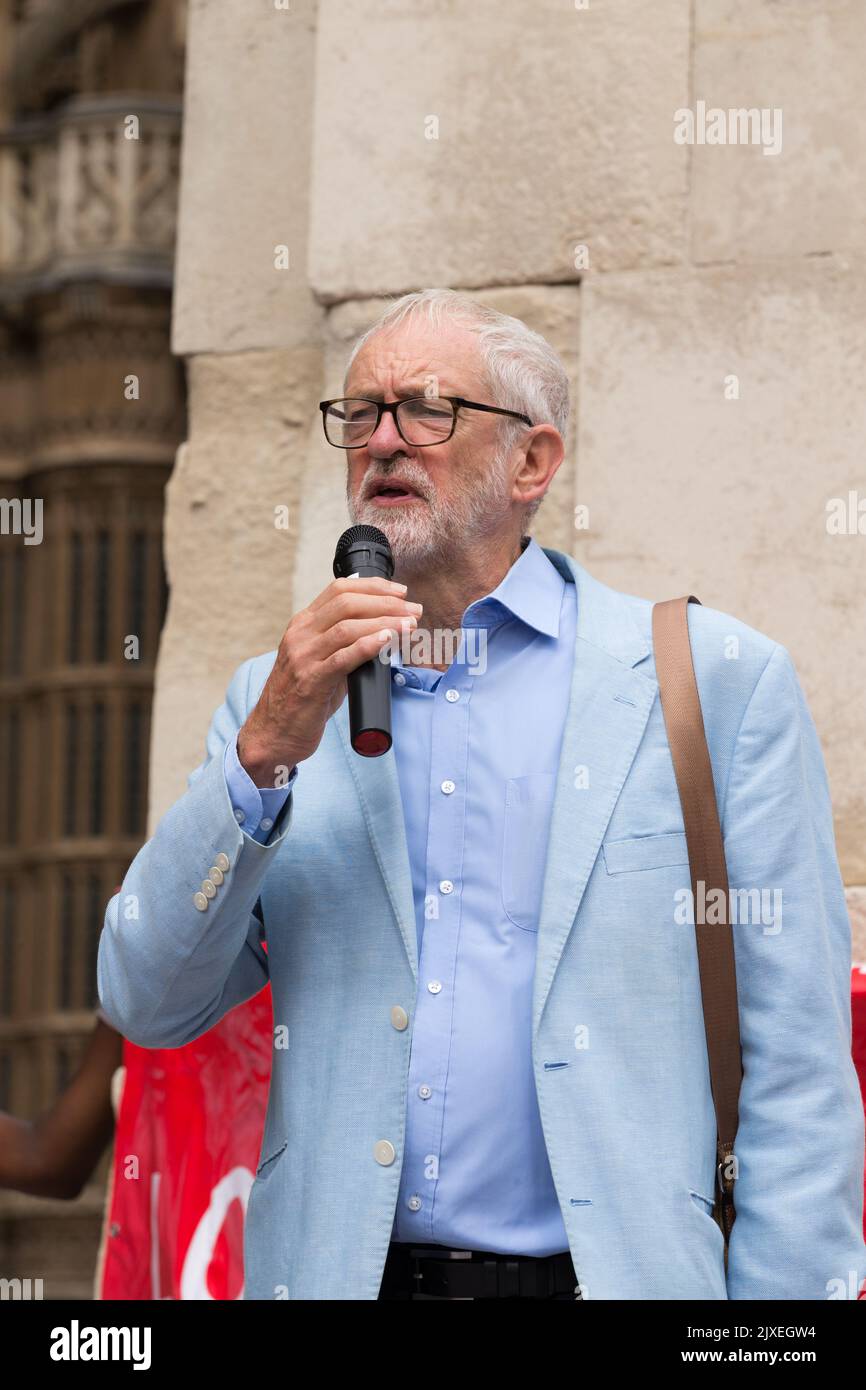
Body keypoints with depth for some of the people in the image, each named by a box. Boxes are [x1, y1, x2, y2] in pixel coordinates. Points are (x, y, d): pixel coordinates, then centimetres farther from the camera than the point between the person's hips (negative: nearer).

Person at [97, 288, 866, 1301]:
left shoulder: (720, 680, -1)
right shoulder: (281, 699, 9)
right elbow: (148, 1006, 1)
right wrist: (265, 752, -11)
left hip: (620, 1270, -2)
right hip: (338, 1272, 3)